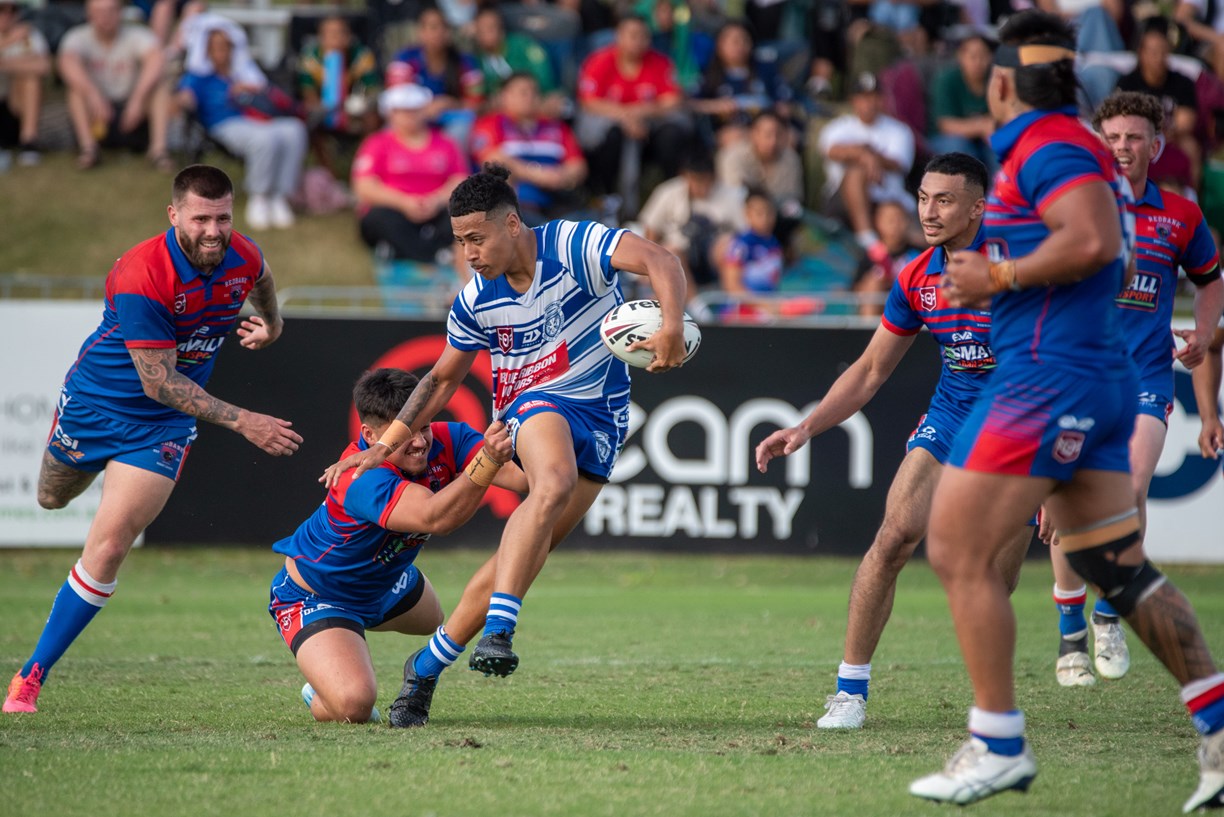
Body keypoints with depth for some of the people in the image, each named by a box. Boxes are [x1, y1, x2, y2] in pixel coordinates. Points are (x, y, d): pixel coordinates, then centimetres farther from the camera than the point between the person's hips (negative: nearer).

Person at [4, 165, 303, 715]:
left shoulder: (244, 259, -15)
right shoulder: (140, 275, -33)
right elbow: (158, 384, -29)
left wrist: (269, 324, -1)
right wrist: (241, 422, -31)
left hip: (161, 425, 2)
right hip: (95, 398, -2)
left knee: (108, 547, -11)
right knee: (53, 498, 24)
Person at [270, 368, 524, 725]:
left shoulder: (445, 440, -22)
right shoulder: (361, 480, -43)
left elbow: (519, 475, -35)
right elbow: (435, 517, -58)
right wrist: (488, 460, -71)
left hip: (384, 582, 9)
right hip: (315, 597, -8)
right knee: (353, 706, -28)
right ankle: (321, 697, 11)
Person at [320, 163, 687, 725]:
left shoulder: (575, 246, -13)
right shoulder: (476, 301, 0)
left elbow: (659, 262, -24)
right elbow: (442, 377, 13)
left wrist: (671, 326, -43)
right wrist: (386, 444, 7)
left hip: (601, 417, 0)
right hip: (534, 404, 0)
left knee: (527, 548, -6)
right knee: (554, 482, -36)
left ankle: (427, 667, 5)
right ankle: (497, 630, -43)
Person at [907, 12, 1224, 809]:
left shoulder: (1047, 146, -11)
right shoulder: (1077, 145, 19)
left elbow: (1095, 240, -26)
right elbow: (1114, 261, 27)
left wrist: (1000, 276, -16)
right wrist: (999, 276, 23)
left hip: (1048, 377, -10)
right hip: (1104, 378, 10)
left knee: (959, 552, -5)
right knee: (1120, 568, 10)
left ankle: (999, 745, -3)